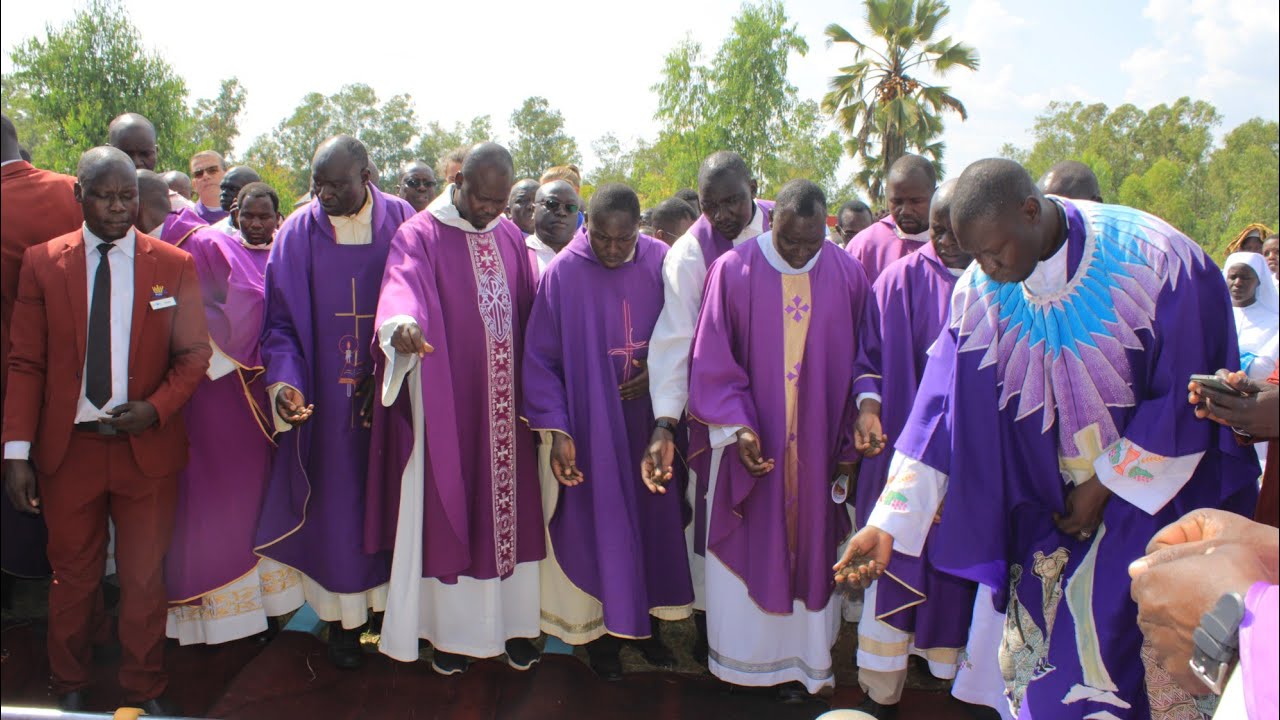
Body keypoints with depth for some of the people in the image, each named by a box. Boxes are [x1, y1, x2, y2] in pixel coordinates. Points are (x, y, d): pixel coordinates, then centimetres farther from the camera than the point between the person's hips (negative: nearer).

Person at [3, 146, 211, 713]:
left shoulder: (174, 265, 1)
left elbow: (194, 354, 2)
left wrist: (156, 409, -15)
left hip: (147, 448, 0)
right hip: (68, 448, 1)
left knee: (145, 578, 10)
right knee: (73, 576, 14)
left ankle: (146, 689, 29)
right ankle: (70, 688, 36)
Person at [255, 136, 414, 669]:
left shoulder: (403, 224, -4)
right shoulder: (297, 234, -3)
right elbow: (280, 320, -1)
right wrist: (284, 380, -18)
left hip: (391, 396, 0)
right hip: (324, 399, 0)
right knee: (334, 502, 7)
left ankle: (388, 603, 27)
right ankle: (342, 620, 22)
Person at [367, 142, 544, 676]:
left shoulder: (511, 237, 10)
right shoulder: (419, 235, -5)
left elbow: (529, 311, 11)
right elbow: (402, 285, -25)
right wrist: (402, 323, -49)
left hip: (507, 402, 4)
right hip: (446, 403, -4)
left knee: (511, 504, 8)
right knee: (449, 505, 4)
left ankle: (514, 620, 22)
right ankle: (450, 627, 19)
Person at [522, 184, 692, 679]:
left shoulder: (662, 263, -5)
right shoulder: (563, 274, -12)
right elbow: (541, 360, -9)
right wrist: (556, 430, -16)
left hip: (650, 423, 3)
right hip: (591, 429, -2)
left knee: (653, 519, 12)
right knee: (600, 524, 7)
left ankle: (647, 622, 32)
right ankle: (604, 633, 26)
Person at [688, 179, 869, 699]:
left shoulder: (848, 275, -2)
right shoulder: (733, 270, -8)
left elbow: (860, 364, 4)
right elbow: (712, 360, -7)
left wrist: (850, 443, 2)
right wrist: (737, 426, -16)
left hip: (817, 450, 2)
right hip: (751, 444, -1)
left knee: (810, 550, 12)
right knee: (746, 550, 8)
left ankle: (803, 660, 29)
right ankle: (745, 654, 28)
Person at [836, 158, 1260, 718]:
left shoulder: (1157, 262, -20)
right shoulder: (978, 291, -12)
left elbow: (1186, 399, -12)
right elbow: (940, 410, -14)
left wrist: (1107, 485, -9)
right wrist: (888, 523, -21)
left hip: (1153, 490, -3)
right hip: (1048, 504, 3)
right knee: (1034, 658, 7)